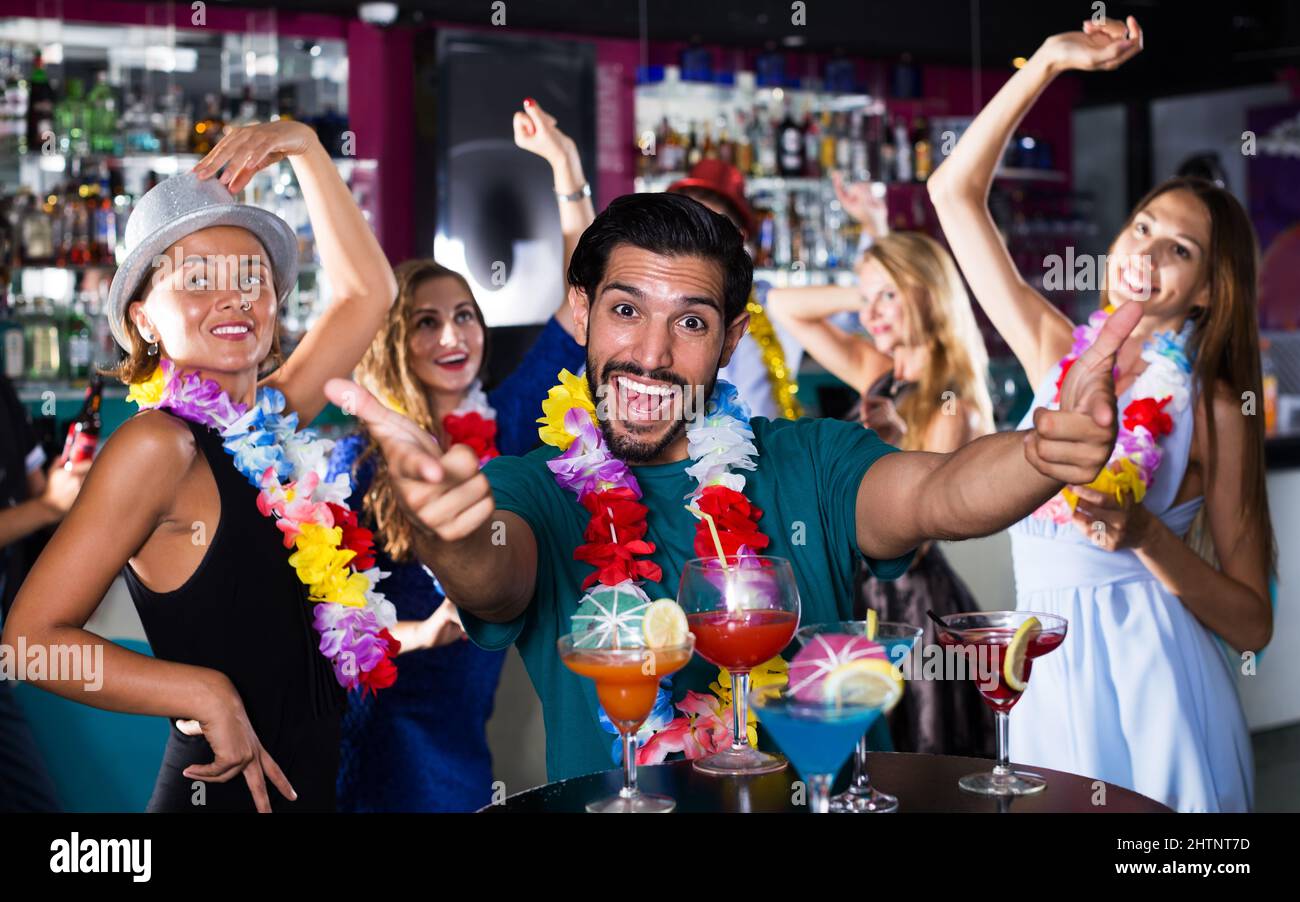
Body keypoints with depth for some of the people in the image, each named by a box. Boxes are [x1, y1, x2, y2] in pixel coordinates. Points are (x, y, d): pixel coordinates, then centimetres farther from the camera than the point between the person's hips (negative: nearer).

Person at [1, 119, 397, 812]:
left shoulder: (272, 419, 5)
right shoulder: (158, 445, -14)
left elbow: (368, 289, 16)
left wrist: (302, 146, 12)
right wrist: (205, 693, -20)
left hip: (320, 779, 7)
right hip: (223, 789, -7)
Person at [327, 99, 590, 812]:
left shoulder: (506, 424, 1)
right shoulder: (364, 458, -8)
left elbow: (581, 298, 1)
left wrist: (565, 164, -2)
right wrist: (416, 634, -22)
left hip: (478, 725, 4)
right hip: (396, 721, -4)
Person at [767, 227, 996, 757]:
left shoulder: (951, 407, -15)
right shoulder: (880, 375, 5)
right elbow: (783, 306, 13)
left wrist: (897, 446, -29)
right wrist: (864, 295, 2)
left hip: (910, 602, -7)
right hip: (861, 594, 7)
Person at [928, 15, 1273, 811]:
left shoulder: (1212, 408, -5)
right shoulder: (1058, 353, 7)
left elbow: (1253, 625, -6)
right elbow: (955, 192, 7)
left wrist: (1145, 535, -21)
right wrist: (1047, 61, 3)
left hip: (1148, 675, -4)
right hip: (1050, 672, 4)